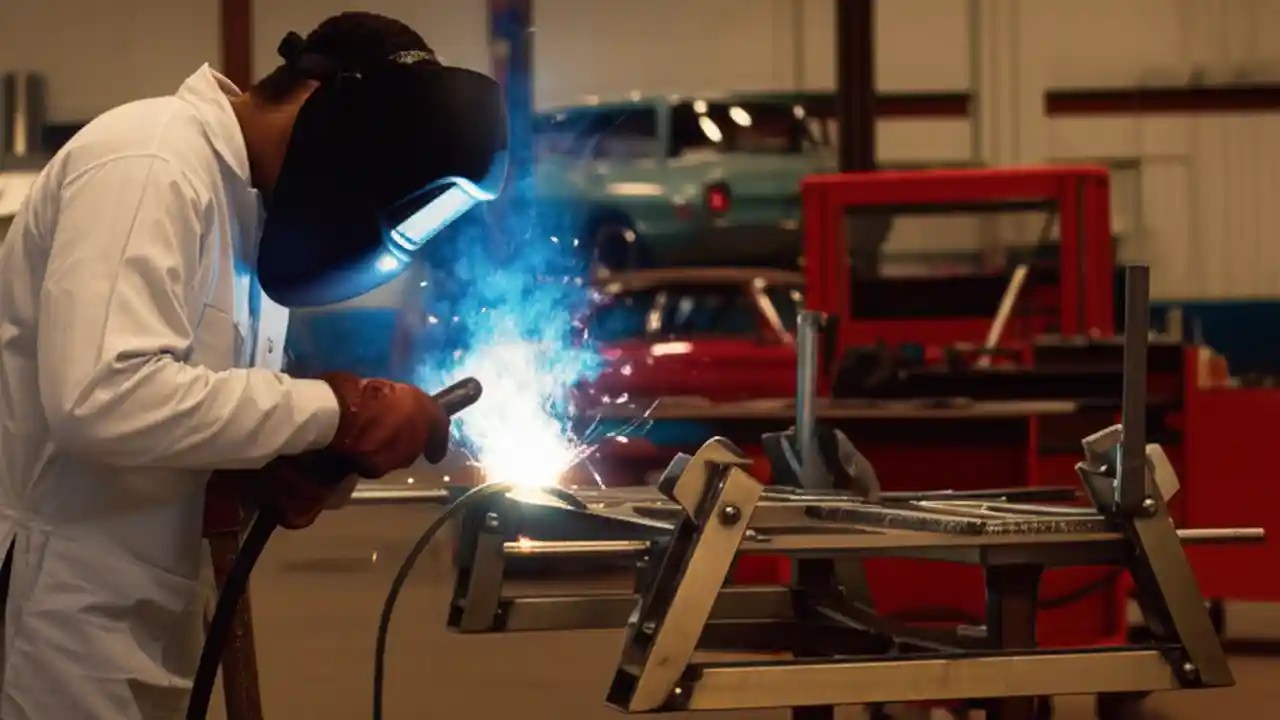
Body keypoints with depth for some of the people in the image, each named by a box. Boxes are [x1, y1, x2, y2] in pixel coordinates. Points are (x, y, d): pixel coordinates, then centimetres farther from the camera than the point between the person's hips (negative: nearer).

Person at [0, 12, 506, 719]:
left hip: (128, 610, 9)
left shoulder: (241, 197, 13)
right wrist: (332, 410, -22)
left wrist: (274, 462, -5)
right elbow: (102, 397, -29)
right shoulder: (152, 164, -16)